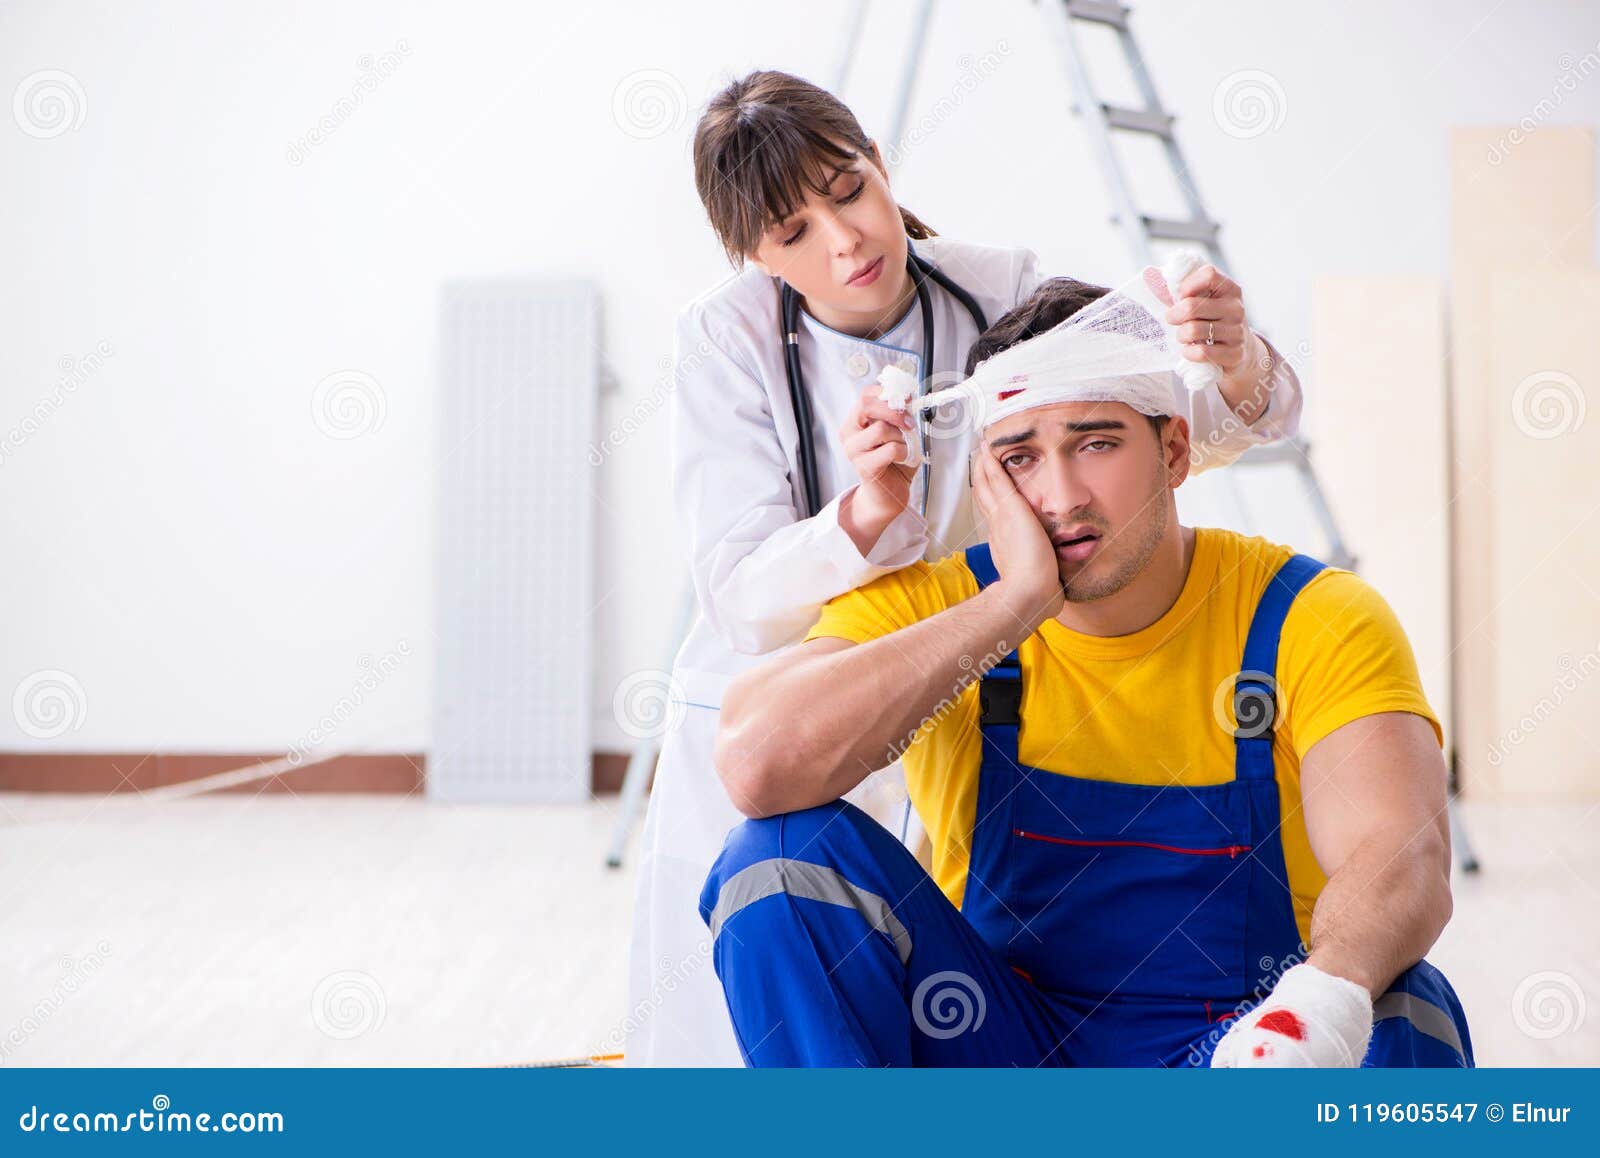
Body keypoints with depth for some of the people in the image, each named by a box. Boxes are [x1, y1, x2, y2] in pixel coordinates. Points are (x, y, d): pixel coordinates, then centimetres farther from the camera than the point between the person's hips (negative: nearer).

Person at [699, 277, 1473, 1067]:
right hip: (1001, 1054, 2)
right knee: (785, 856, -21)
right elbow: (756, 765, -27)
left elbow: (1405, 864, -25)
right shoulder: (925, 610, -8)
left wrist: (1324, 1003, -48)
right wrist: (1018, 602, -27)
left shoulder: (1317, 622, -9)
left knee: (1405, 1017, -34)